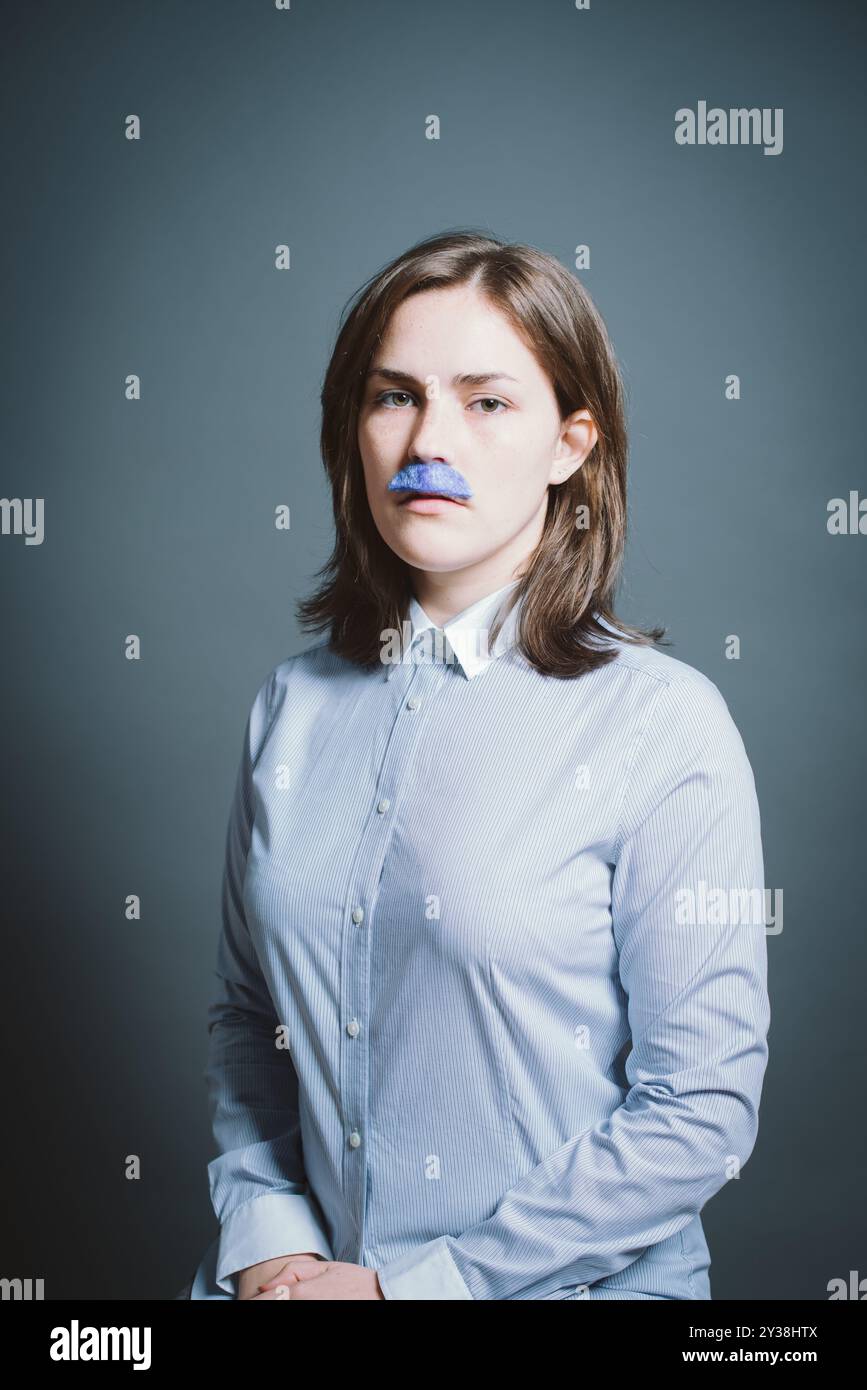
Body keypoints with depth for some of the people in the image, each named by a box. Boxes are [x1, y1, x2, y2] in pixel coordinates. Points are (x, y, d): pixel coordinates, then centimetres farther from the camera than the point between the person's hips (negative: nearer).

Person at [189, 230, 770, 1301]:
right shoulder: (294, 702, 0)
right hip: (302, 1270, 3)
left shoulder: (665, 725, -14)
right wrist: (266, 1234, -5)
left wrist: (412, 1285, -12)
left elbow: (703, 1110, -14)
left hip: (573, 1281, -2)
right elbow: (246, 1016, 9)